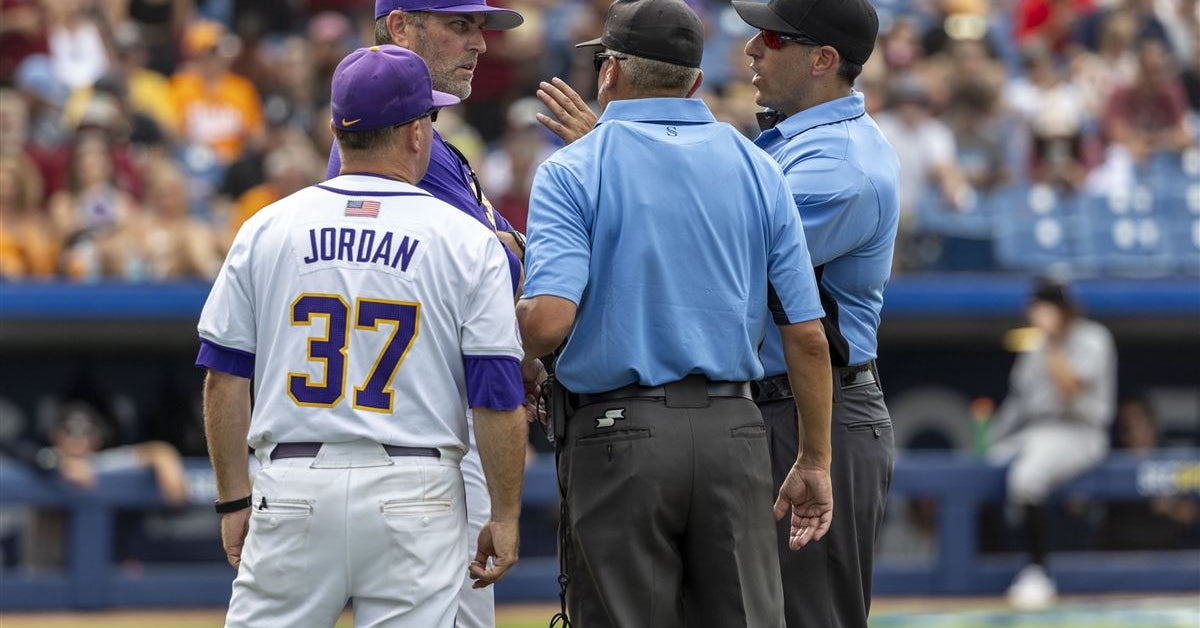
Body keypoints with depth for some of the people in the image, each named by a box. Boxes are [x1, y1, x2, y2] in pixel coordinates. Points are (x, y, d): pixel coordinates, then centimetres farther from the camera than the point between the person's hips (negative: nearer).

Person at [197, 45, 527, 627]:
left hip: (294, 489, 2)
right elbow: (498, 396, -3)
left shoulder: (267, 229, 6)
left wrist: (234, 501, 13)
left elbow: (224, 379, 6)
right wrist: (505, 517, 5)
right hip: (414, 493, -2)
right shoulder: (469, 242, -1)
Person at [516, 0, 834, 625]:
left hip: (618, 434, -3)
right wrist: (814, 462, 12)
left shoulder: (572, 171, -3)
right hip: (735, 433, 3)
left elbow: (549, 316, -17)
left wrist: (523, 365, 5)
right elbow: (807, 335, 5)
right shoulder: (757, 169, 9)